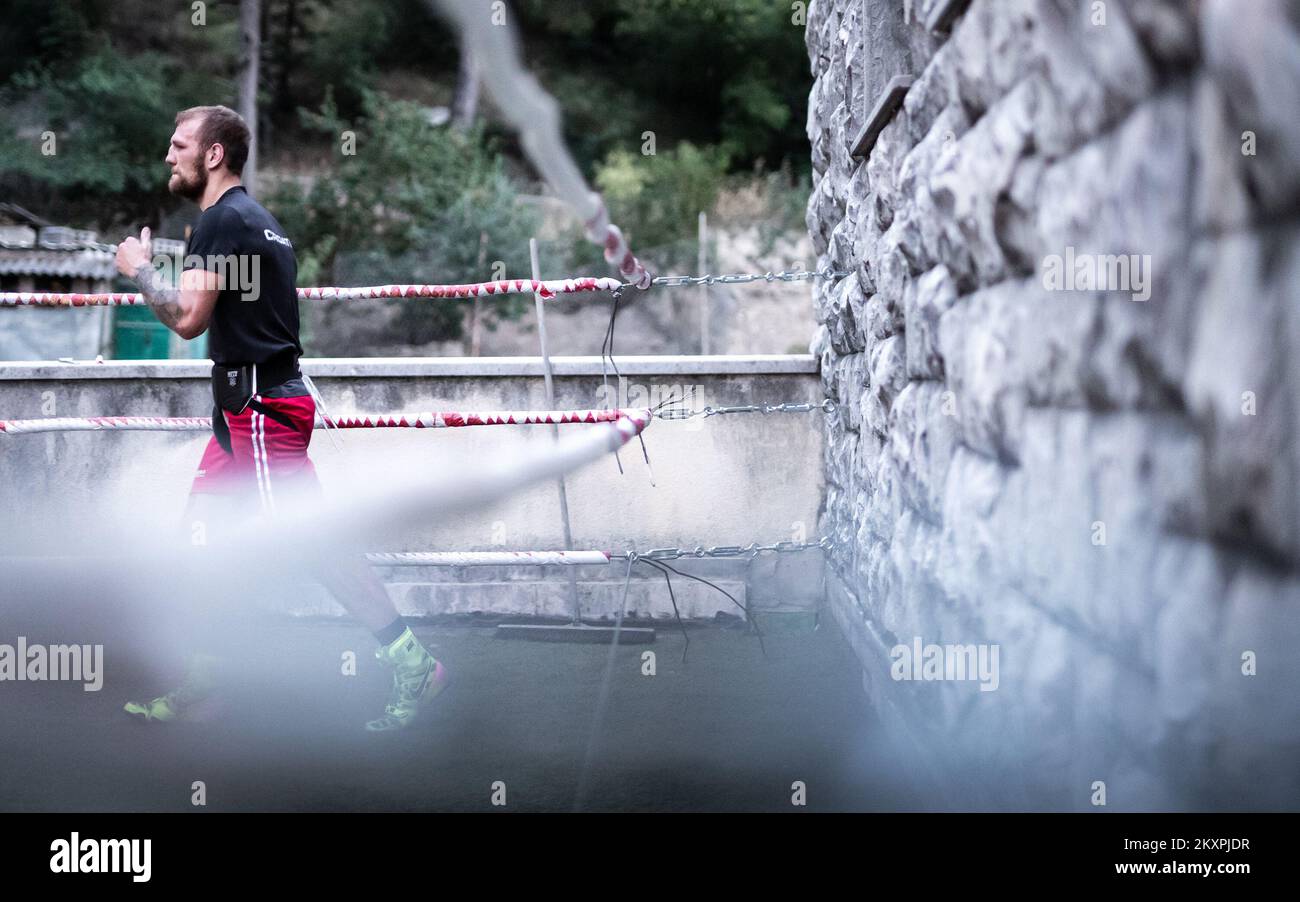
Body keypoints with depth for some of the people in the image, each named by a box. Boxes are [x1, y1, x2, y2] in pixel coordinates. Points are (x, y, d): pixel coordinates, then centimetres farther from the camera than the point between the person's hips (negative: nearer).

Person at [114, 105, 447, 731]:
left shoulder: (222, 220, -12)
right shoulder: (255, 218, 19)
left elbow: (188, 318, -17)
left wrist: (139, 269, -3)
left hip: (260, 408, -11)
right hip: (246, 405, 11)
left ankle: (413, 664, -11)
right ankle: (196, 685, 16)